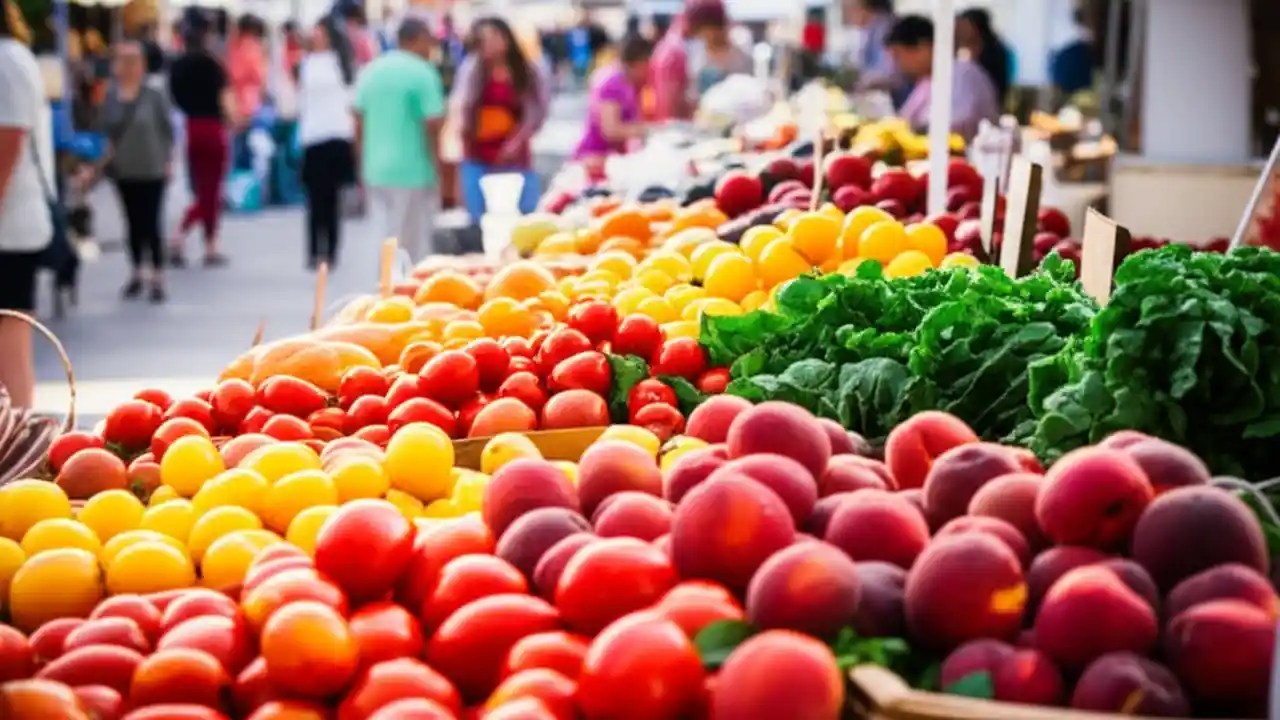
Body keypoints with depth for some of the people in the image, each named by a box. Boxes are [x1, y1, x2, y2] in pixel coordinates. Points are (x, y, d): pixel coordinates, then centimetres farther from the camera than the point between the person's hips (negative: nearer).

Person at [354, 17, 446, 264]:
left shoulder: (369, 71, 9)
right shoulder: (423, 73, -10)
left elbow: (359, 125, 10)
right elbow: (433, 126, -14)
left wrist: (364, 167, 18)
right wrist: (437, 170, -4)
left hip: (376, 171, 6)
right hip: (413, 171, -6)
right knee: (412, 247, 1)